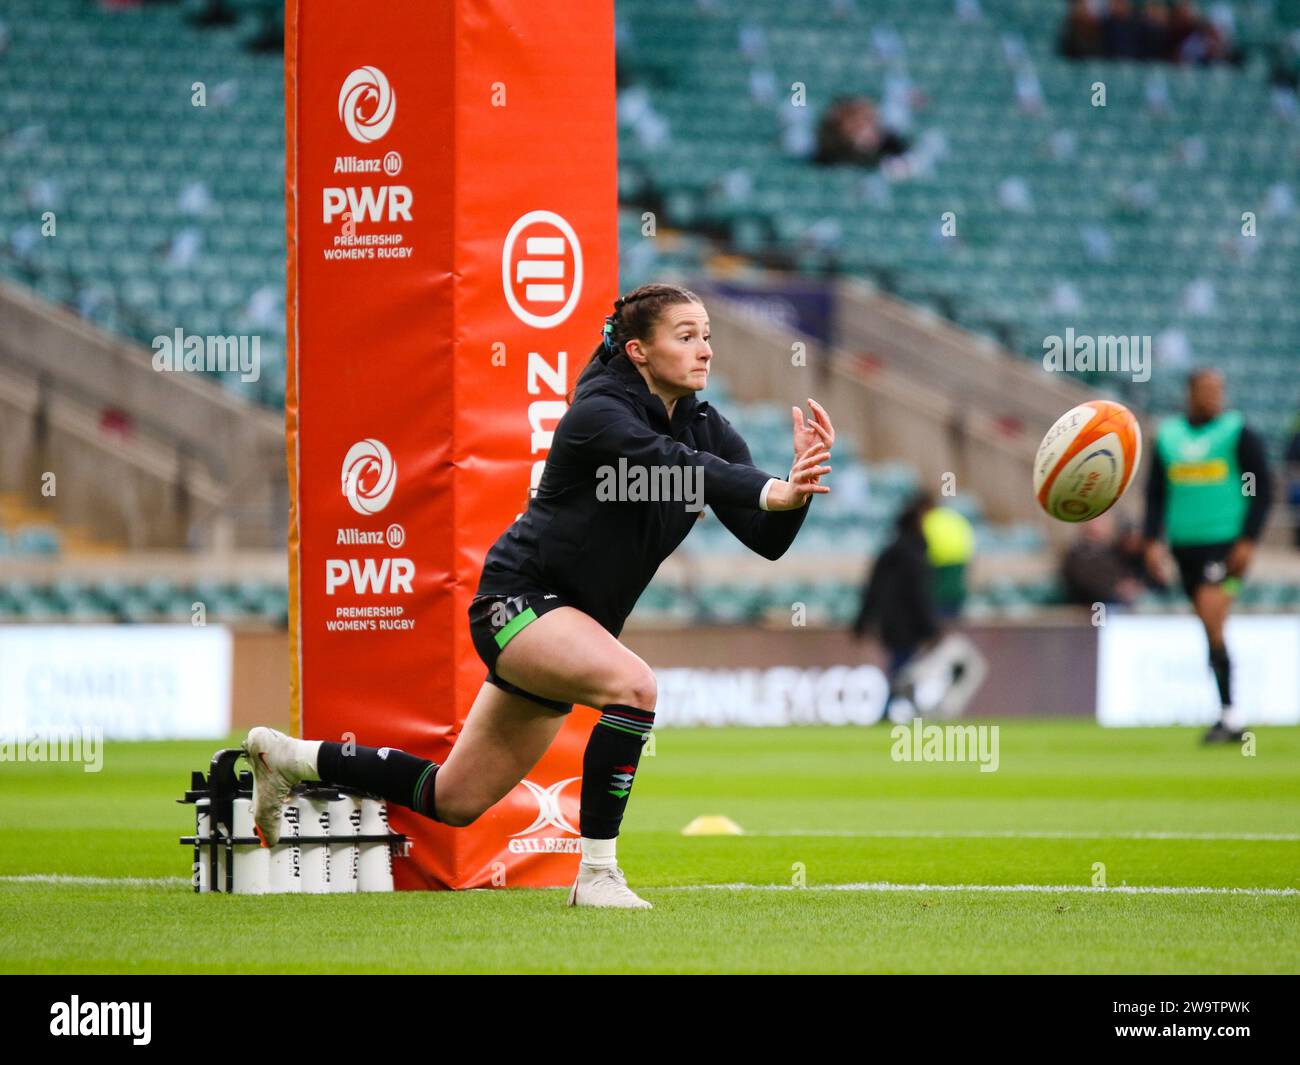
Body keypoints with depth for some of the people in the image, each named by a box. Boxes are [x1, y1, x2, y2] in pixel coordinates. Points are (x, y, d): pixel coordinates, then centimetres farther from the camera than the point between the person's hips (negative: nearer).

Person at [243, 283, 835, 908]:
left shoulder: (706, 429, 2)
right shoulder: (600, 413, -19)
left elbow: (768, 541, -4)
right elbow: (672, 464, -39)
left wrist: (799, 481, -24)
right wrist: (768, 492, -54)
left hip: (573, 625, 8)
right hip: (518, 600, -8)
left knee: (455, 801, 13)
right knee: (632, 685, -35)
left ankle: (290, 757, 32)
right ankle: (596, 874, -25)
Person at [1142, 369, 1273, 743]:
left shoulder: (1238, 432, -2)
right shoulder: (1168, 435, 11)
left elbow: (1262, 490, -3)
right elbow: (1156, 492, 15)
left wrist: (1248, 541, -11)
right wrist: (1152, 541, 5)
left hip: (1225, 543, -5)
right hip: (1184, 544, 5)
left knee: (1212, 624, -18)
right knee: (1212, 632, 7)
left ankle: (1228, 716, -14)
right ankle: (1229, 718, 14)